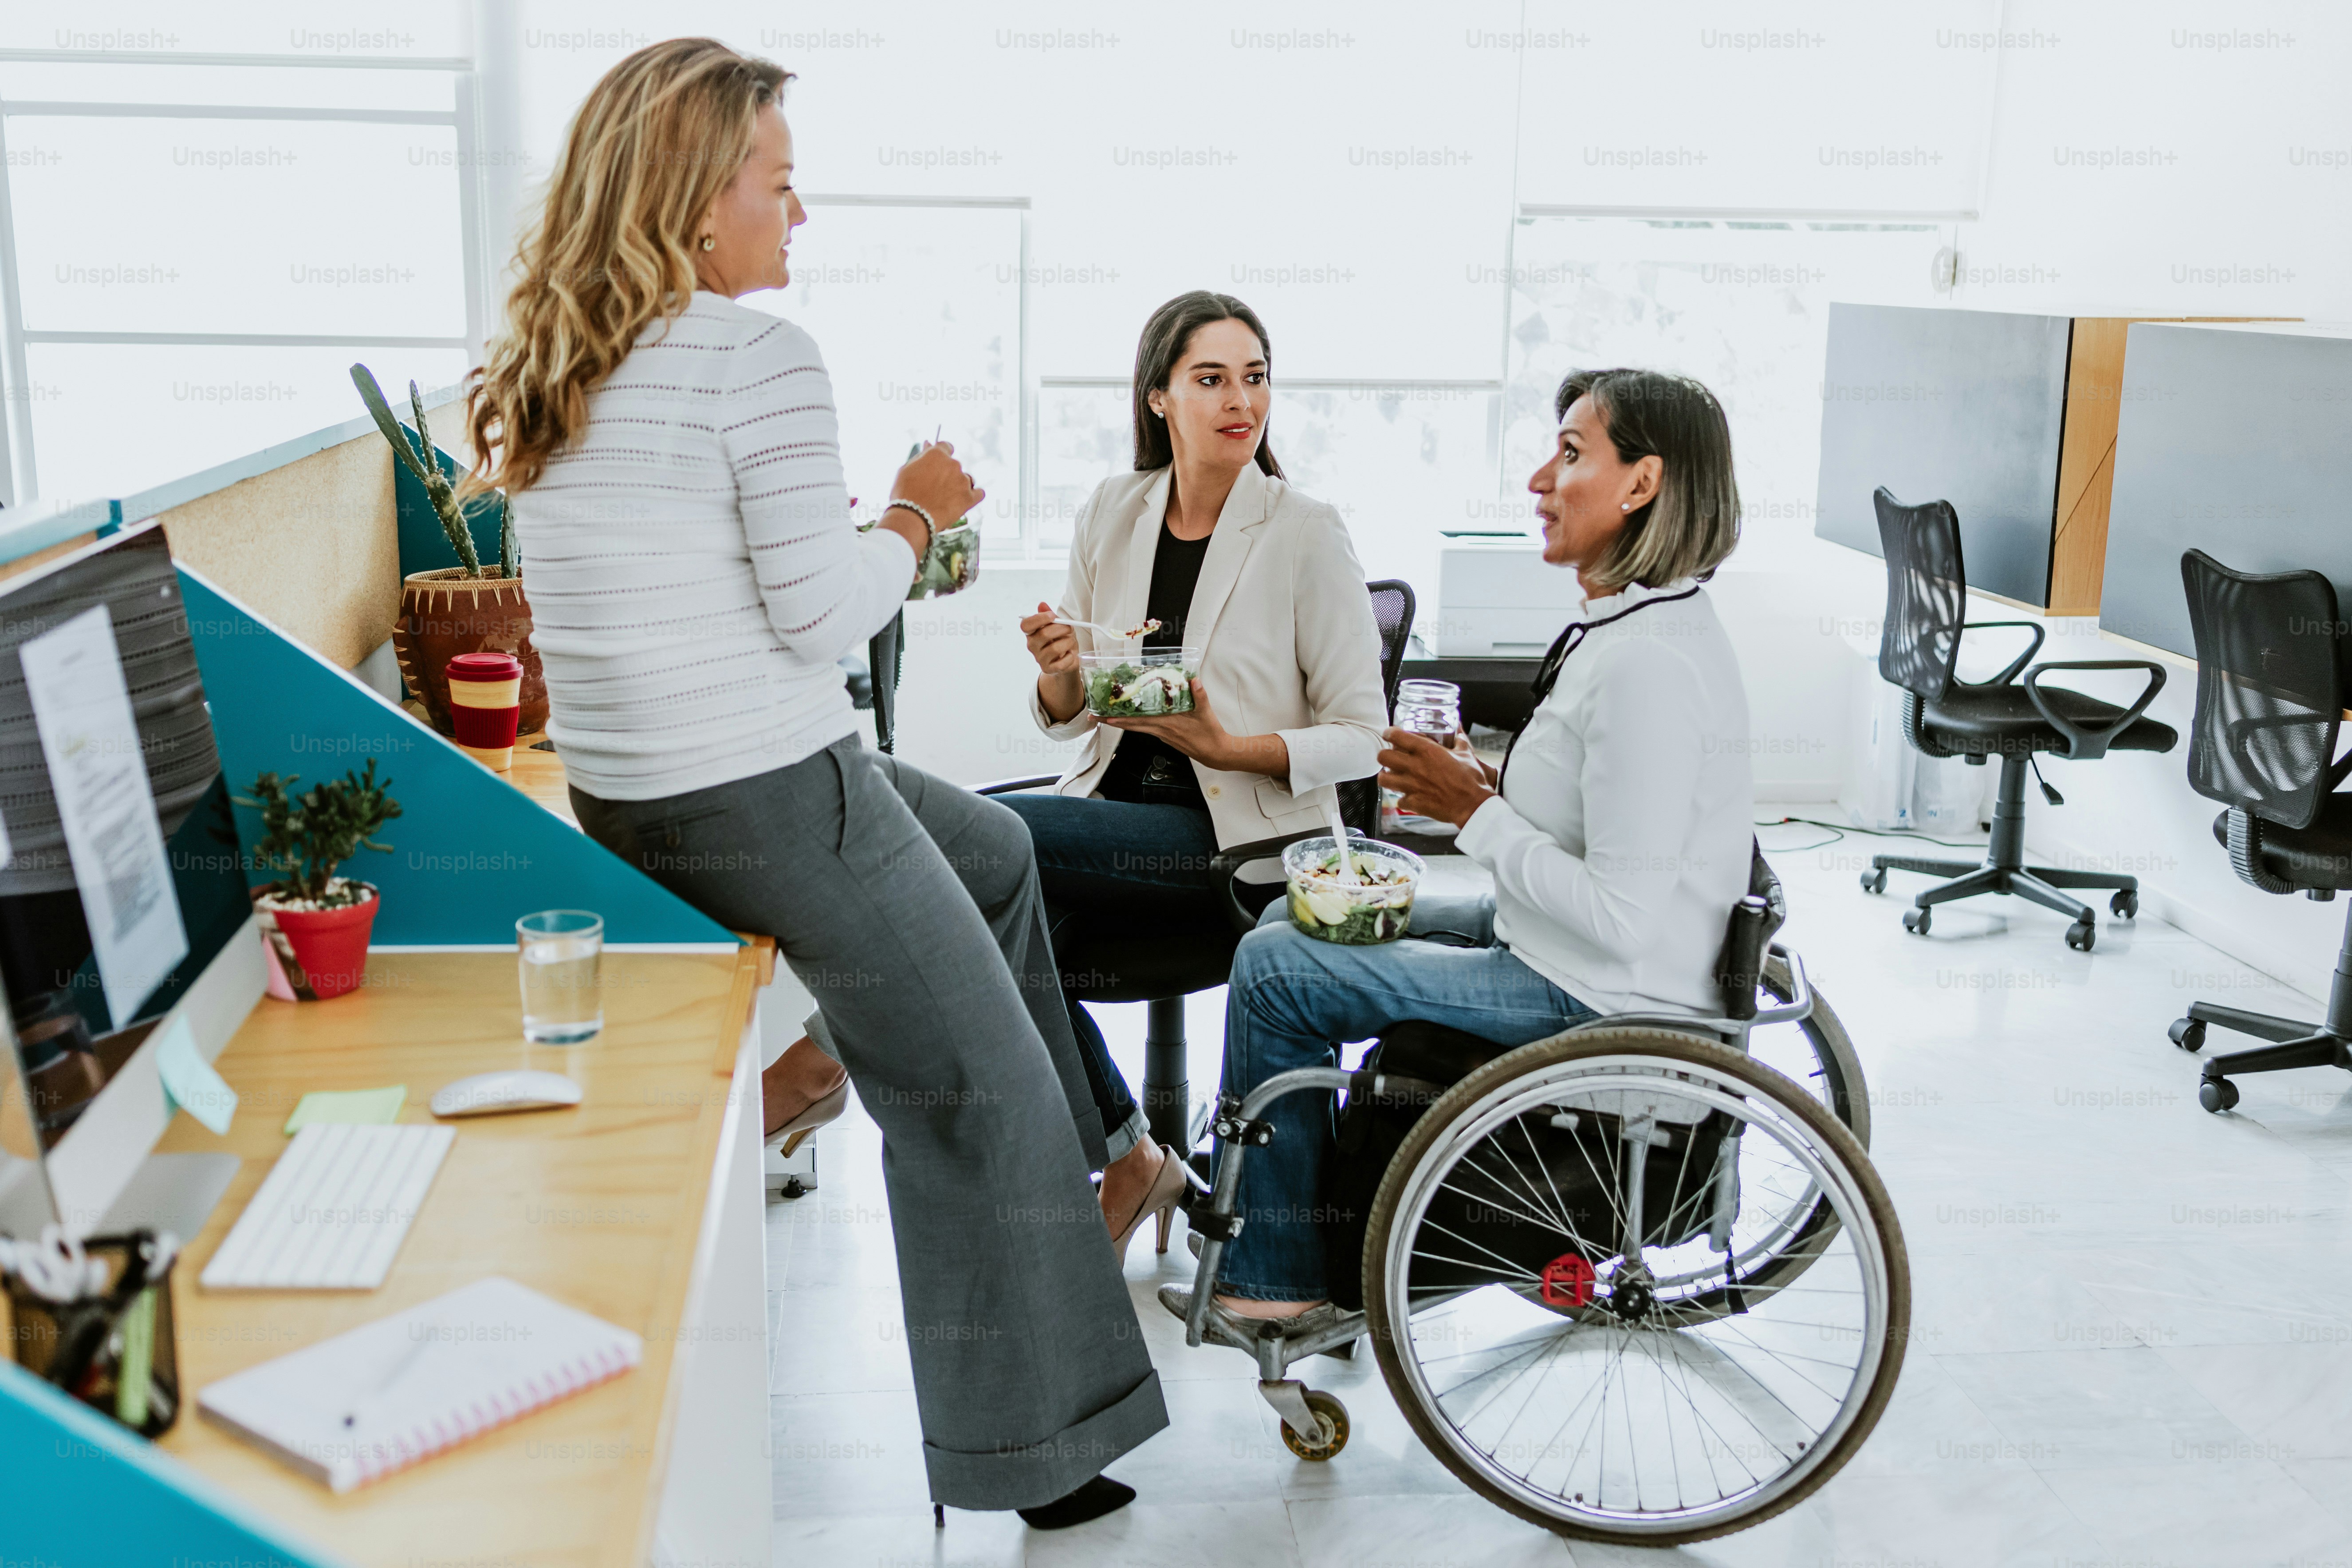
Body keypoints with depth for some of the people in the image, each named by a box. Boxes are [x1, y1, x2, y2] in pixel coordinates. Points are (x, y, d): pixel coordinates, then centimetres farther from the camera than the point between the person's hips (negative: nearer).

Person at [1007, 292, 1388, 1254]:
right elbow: (1067, 715, 13)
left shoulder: (1307, 534, -5)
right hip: (1112, 807, 5)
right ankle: (1128, 1160, -4)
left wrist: (1228, 745, -20)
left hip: (1241, 840, -4)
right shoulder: (1112, 512, 8)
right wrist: (1058, 672, -10)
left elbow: (1361, 735, -5)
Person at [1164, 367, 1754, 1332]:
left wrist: (1476, 814, -19)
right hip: (1562, 952, 10)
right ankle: (1259, 1194, 30)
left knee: (1272, 972, -6)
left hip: (1601, 1000, -10)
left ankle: (1272, 1279, 10)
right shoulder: (1639, 623, 6)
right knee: (1293, 918, 16)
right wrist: (1494, 786, 1)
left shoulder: (1647, 665, -27)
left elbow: (1624, 919, -29)